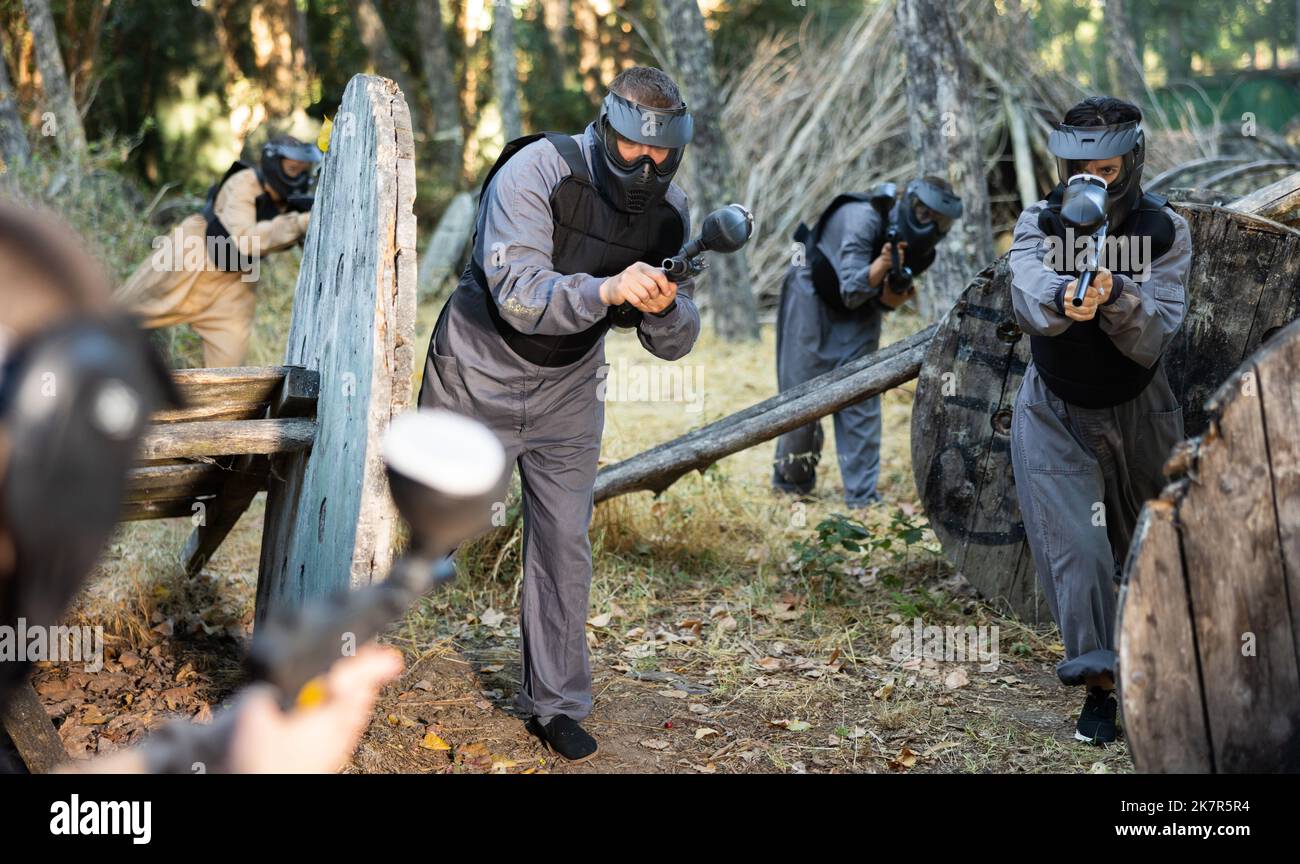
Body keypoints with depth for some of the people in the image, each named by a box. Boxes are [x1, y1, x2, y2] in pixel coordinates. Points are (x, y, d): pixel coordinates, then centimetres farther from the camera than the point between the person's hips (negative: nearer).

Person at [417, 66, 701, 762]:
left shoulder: (668, 213, -6)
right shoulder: (538, 171, -22)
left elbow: (673, 344, -5)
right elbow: (517, 295, -32)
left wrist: (665, 307, -28)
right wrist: (608, 290, -46)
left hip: (565, 393, 4)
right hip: (478, 379, -4)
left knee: (564, 544, 3)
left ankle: (555, 706, 16)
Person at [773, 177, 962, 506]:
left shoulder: (919, 250, -11)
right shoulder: (863, 218, -30)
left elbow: (882, 303, -6)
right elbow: (851, 291, -29)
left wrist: (895, 291, -28)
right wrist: (883, 263, -44)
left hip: (857, 315, 5)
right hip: (813, 301, -5)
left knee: (861, 397, -5)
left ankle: (862, 495, -1)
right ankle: (790, 480, 20)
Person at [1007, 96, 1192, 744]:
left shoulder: (1166, 232, -15)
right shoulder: (1039, 224, -15)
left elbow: (1153, 339, -25)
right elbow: (1026, 294, -36)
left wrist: (1115, 295, -45)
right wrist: (1061, 298, -60)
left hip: (1137, 411, 2)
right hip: (1054, 413, -1)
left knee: (1146, 540, 19)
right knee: (1072, 545, -16)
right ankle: (1097, 683, -14)